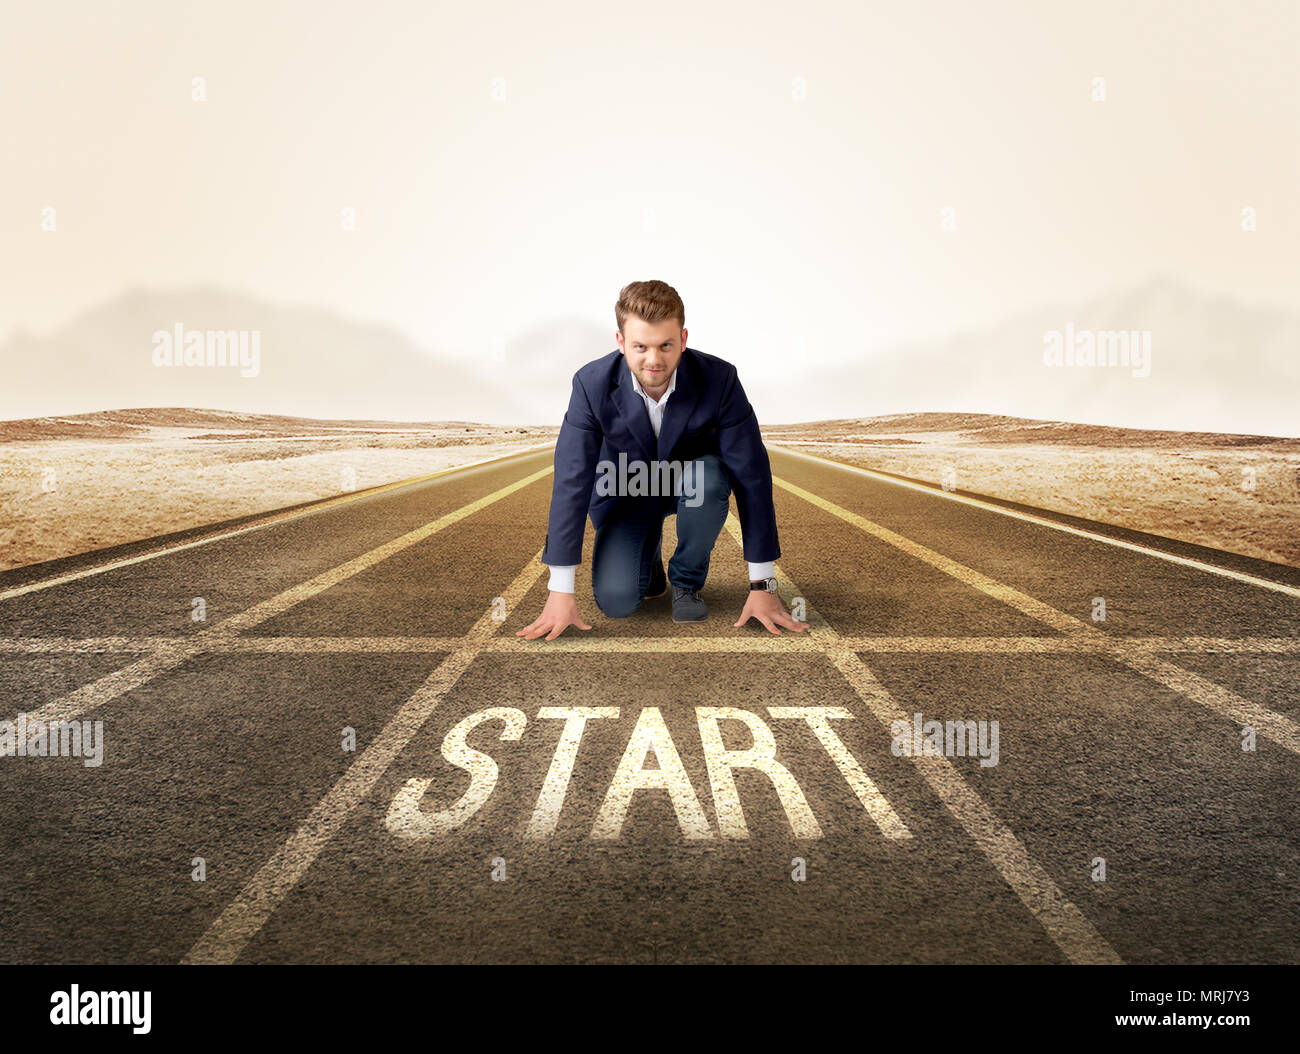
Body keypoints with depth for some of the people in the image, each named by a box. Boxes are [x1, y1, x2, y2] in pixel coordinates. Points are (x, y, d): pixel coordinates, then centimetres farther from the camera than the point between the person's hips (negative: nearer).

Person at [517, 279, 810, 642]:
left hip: (689, 483, 0)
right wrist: (560, 592, -26)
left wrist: (763, 585, -25)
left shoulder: (719, 379, -27)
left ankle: (687, 580, -7)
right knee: (615, 600, -22)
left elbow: (752, 475, -24)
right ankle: (648, 554, 16)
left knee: (709, 477, -36)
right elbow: (571, 482, -24)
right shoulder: (592, 384, -25)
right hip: (624, 493, 0)